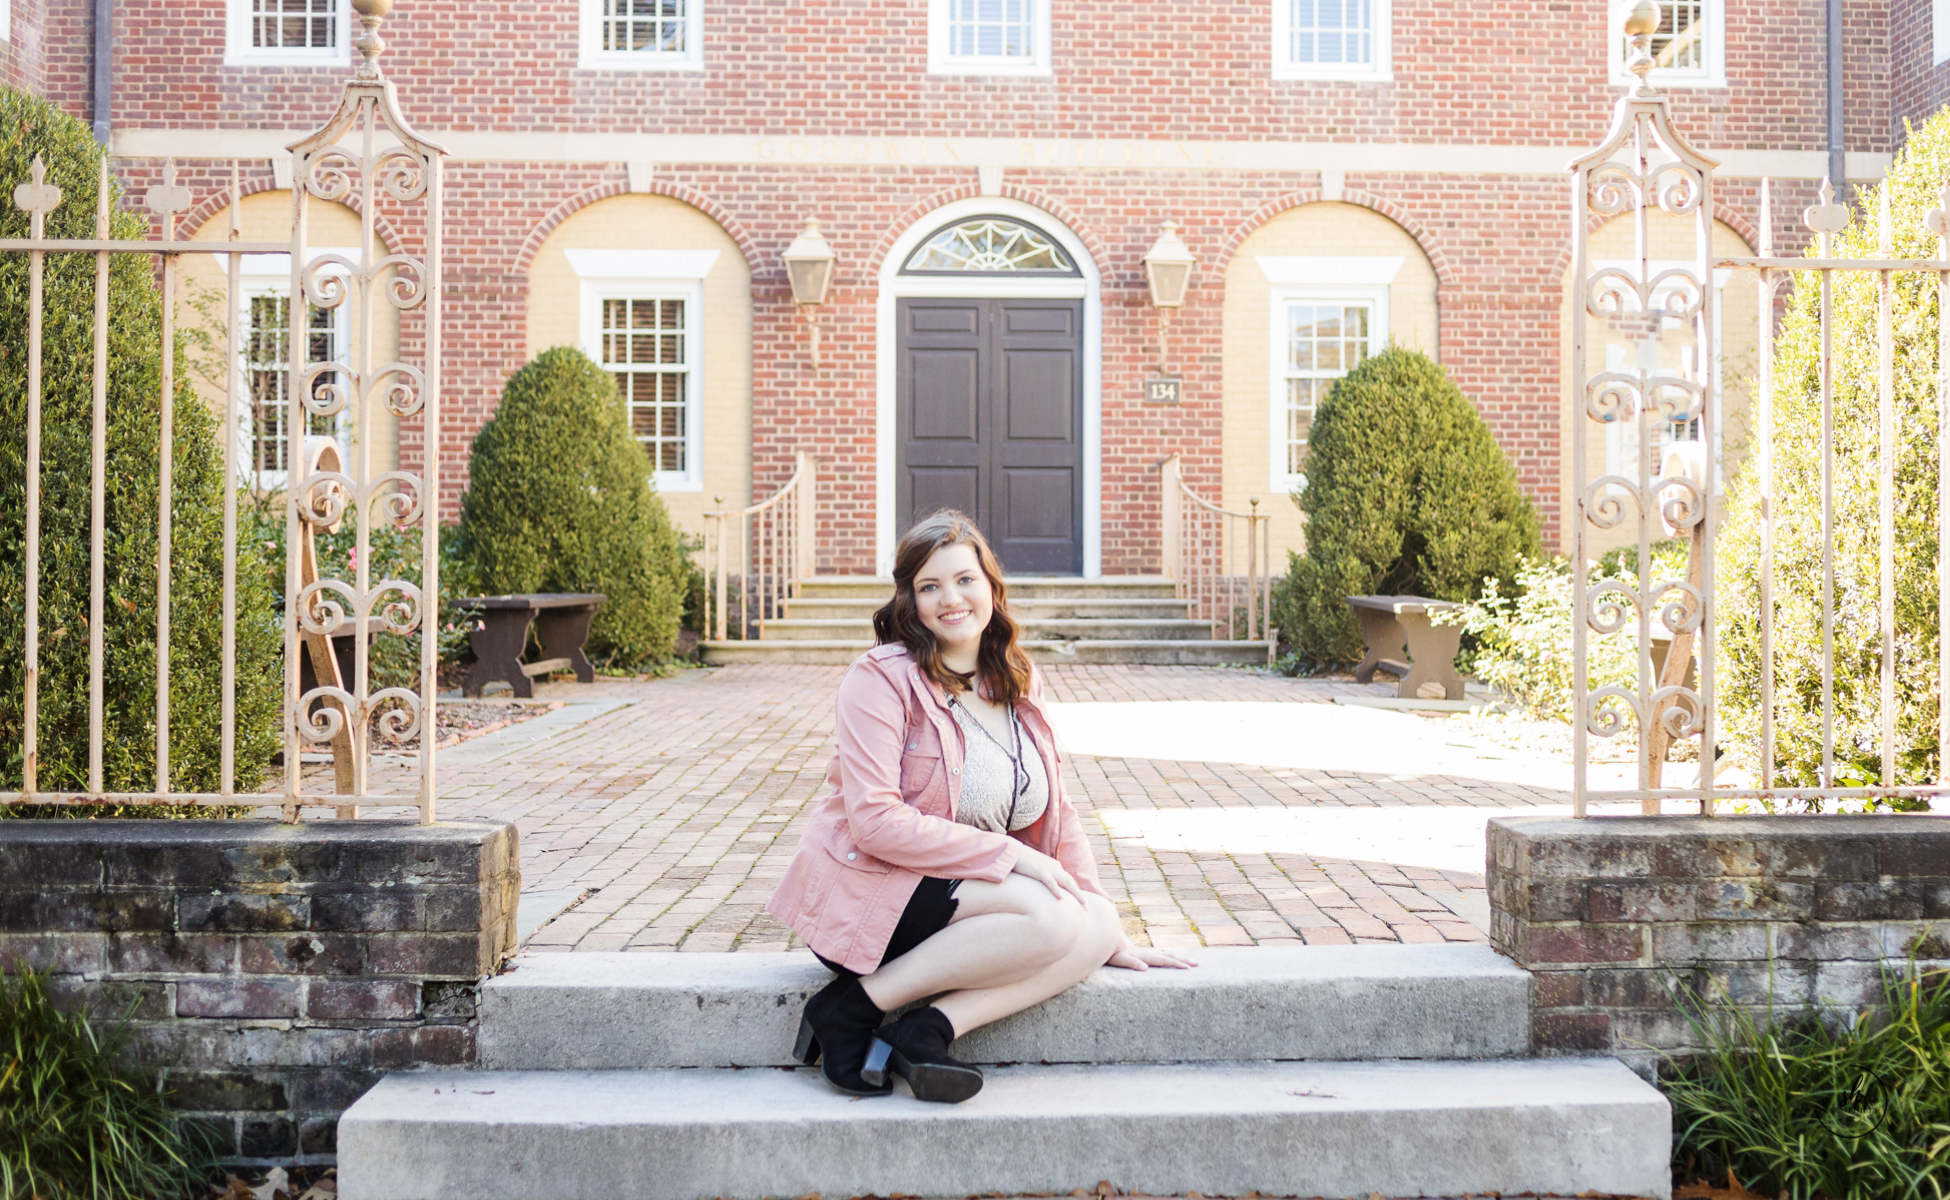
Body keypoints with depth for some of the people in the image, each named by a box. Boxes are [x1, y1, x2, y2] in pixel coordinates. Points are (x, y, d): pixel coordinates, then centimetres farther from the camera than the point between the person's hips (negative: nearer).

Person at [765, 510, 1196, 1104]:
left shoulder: (1017, 682, 9)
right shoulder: (883, 677, -11)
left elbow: (1056, 813, 11)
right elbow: (875, 822, -20)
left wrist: (1112, 935, 6)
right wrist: (1007, 853, -21)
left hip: (969, 895, 7)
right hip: (864, 889, -7)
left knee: (1094, 923, -17)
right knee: (1050, 916, -27)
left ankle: (928, 1031, -22)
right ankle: (852, 1007, -17)